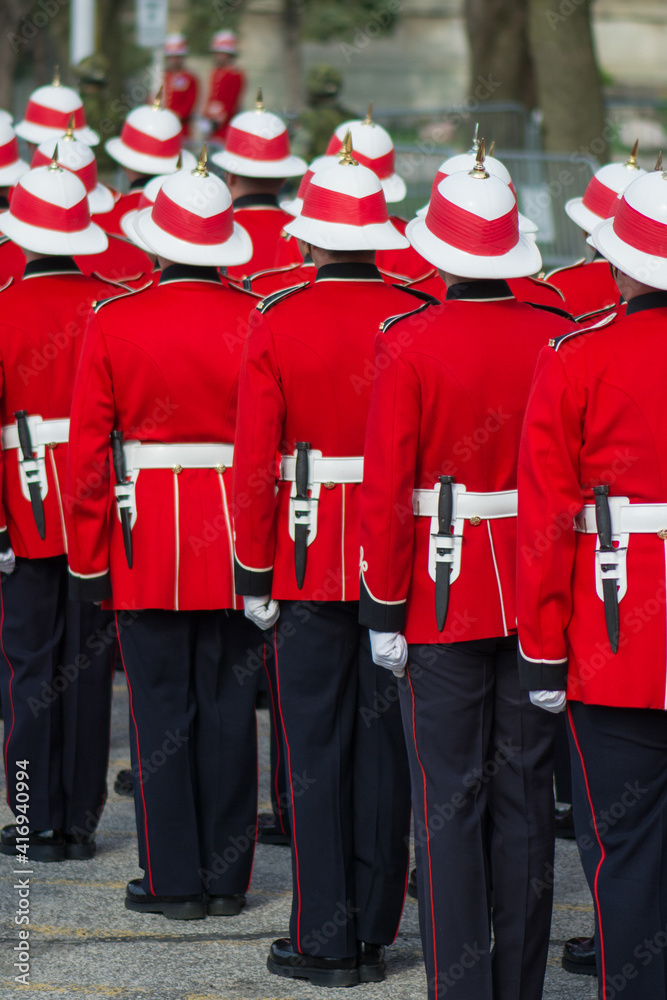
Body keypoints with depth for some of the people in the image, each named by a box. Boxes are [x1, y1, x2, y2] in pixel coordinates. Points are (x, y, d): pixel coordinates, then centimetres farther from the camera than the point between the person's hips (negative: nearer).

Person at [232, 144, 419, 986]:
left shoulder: (276, 324, -8)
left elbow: (254, 463, -9)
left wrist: (253, 572, -1)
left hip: (310, 563, -2)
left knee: (316, 752, 3)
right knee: (384, 745, 10)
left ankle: (325, 941, 5)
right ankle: (375, 933, 15)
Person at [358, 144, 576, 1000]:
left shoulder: (408, 344, -11)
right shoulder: (559, 339, -1)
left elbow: (386, 490, -11)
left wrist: (384, 609, -5)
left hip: (443, 599, -3)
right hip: (538, 599, 3)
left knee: (450, 800, 2)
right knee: (525, 794, 10)